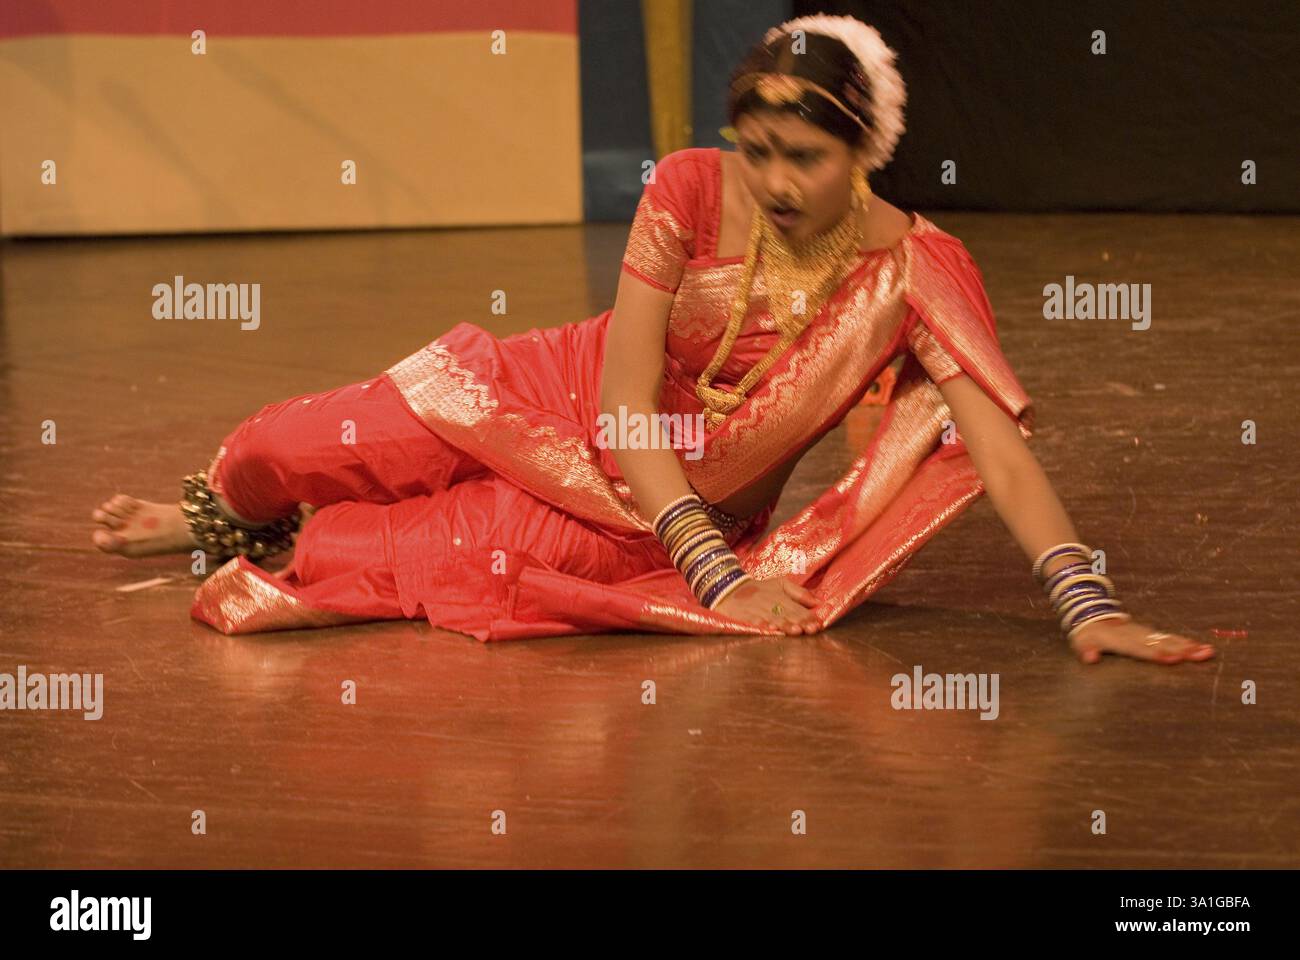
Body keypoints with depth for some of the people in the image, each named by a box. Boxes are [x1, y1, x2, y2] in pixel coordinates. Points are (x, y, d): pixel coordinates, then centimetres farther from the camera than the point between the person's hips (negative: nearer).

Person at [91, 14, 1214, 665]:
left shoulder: (914, 269, -26)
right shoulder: (687, 192, -24)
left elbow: (999, 442, -31)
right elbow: (625, 401, -23)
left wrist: (1089, 603, -44)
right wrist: (719, 577, -30)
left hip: (681, 512, -1)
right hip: (556, 399, 1)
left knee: (461, 552, -27)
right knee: (282, 453, 4)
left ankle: (284, 557, 4)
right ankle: (216, 513, 43)